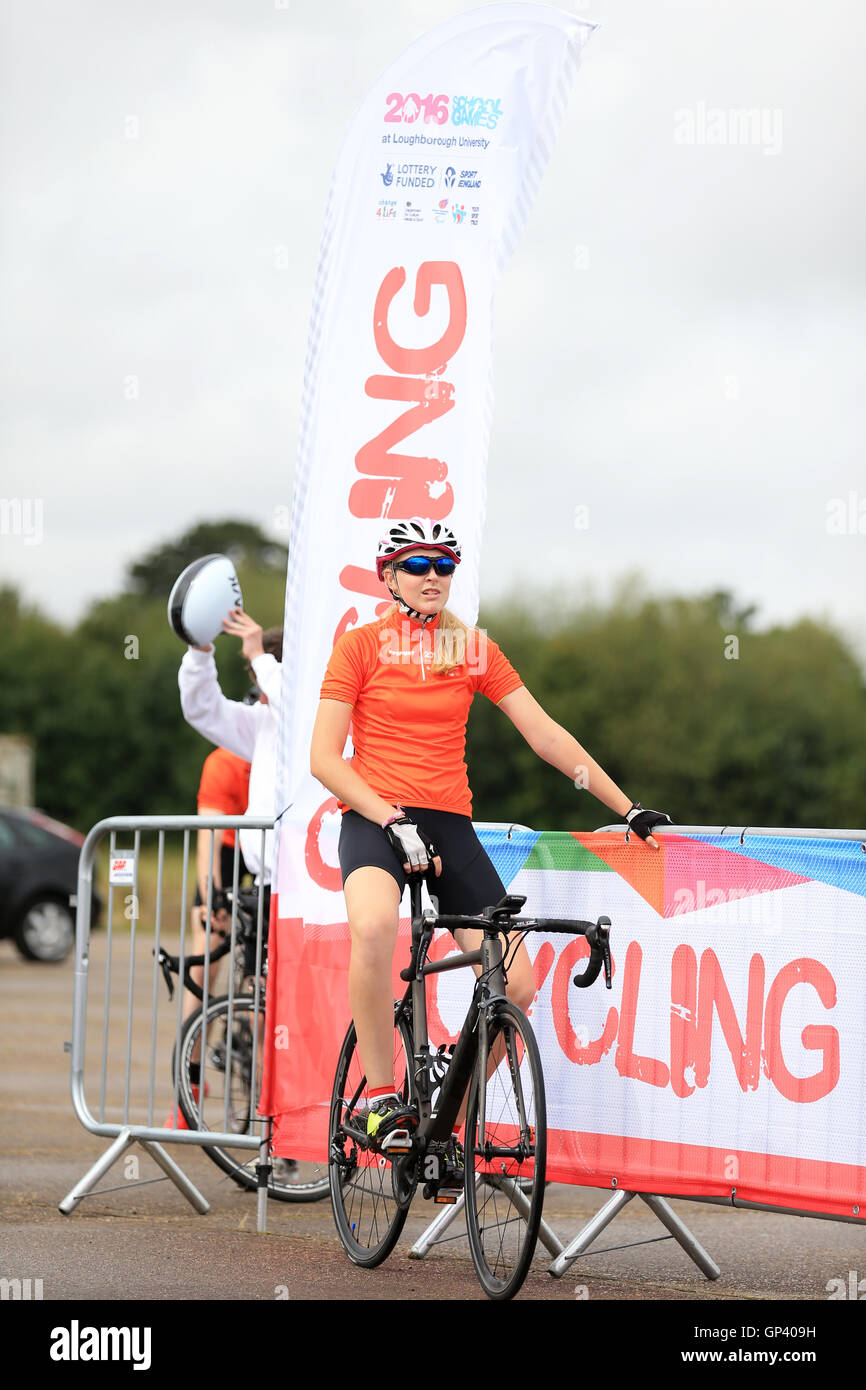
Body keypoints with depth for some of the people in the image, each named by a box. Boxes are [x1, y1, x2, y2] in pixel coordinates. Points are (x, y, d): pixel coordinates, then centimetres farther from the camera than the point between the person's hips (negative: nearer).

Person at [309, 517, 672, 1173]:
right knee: (374, 926, -38)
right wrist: (391, 819, -17)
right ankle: (379, 1095, -22)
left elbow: (547, 734, 10)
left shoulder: (475, 650, 11)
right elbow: (325, 757, -4)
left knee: (515, 985, -10)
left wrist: (628, 807, 5)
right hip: (374, 818, -4)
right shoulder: (360, 645, 2)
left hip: (450, 824, 4)